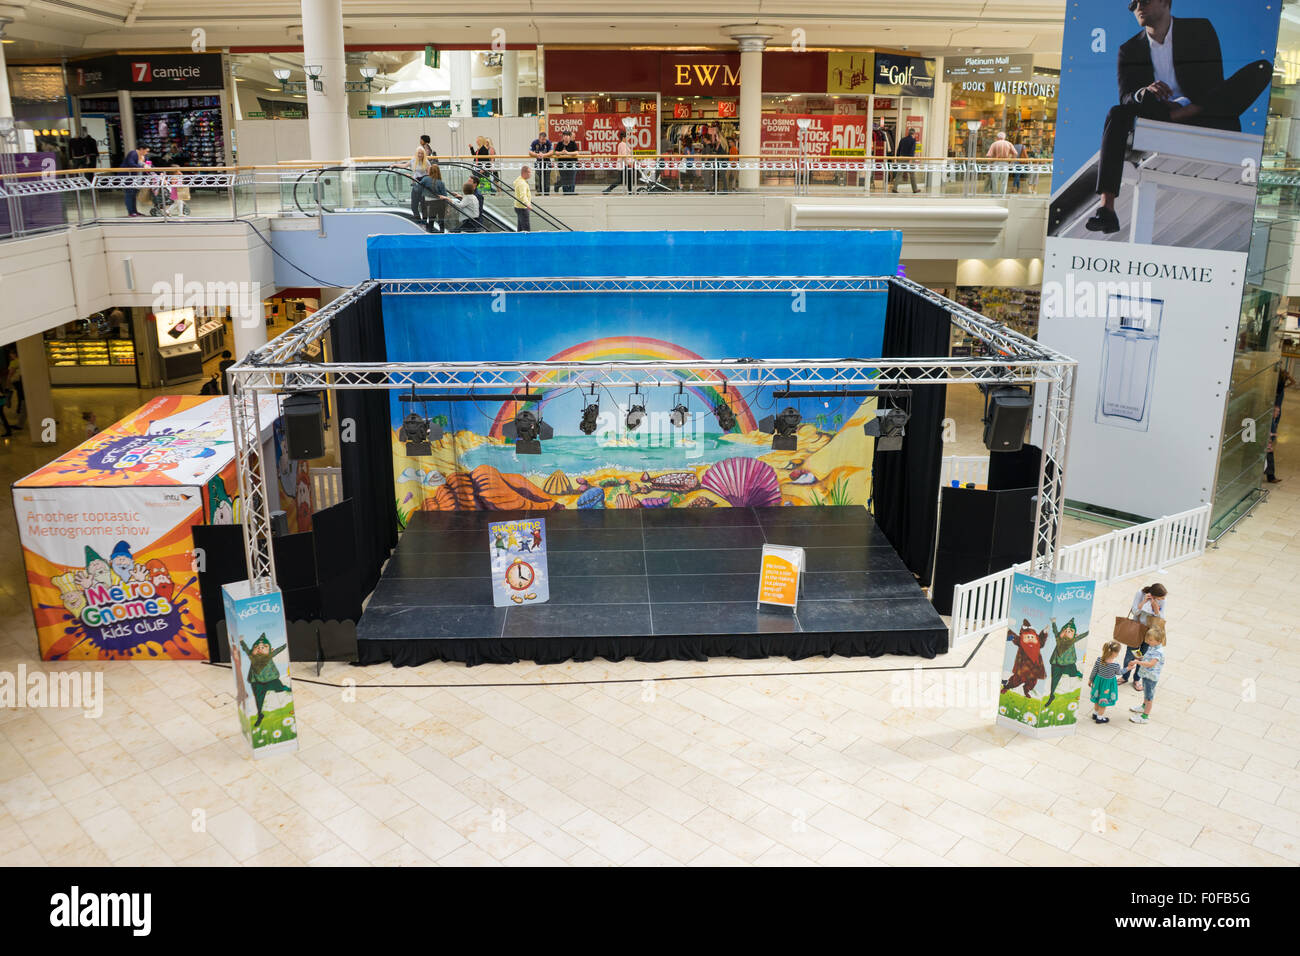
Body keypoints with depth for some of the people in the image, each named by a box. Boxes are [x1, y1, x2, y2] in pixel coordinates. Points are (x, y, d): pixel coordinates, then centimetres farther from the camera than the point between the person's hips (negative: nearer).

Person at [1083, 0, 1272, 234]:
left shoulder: (1200, 30, 9)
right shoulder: (1129, 50, 12)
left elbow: (1215, 81, 0)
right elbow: (1125, 98, -1)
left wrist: (1181, 106, -17)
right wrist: (1143, 93, -25)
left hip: (1199, 118, 0)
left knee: (1262, 68, -17)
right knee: (1116, 114, -30)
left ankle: (1174, 116, -34)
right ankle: (1106, 210, -43)